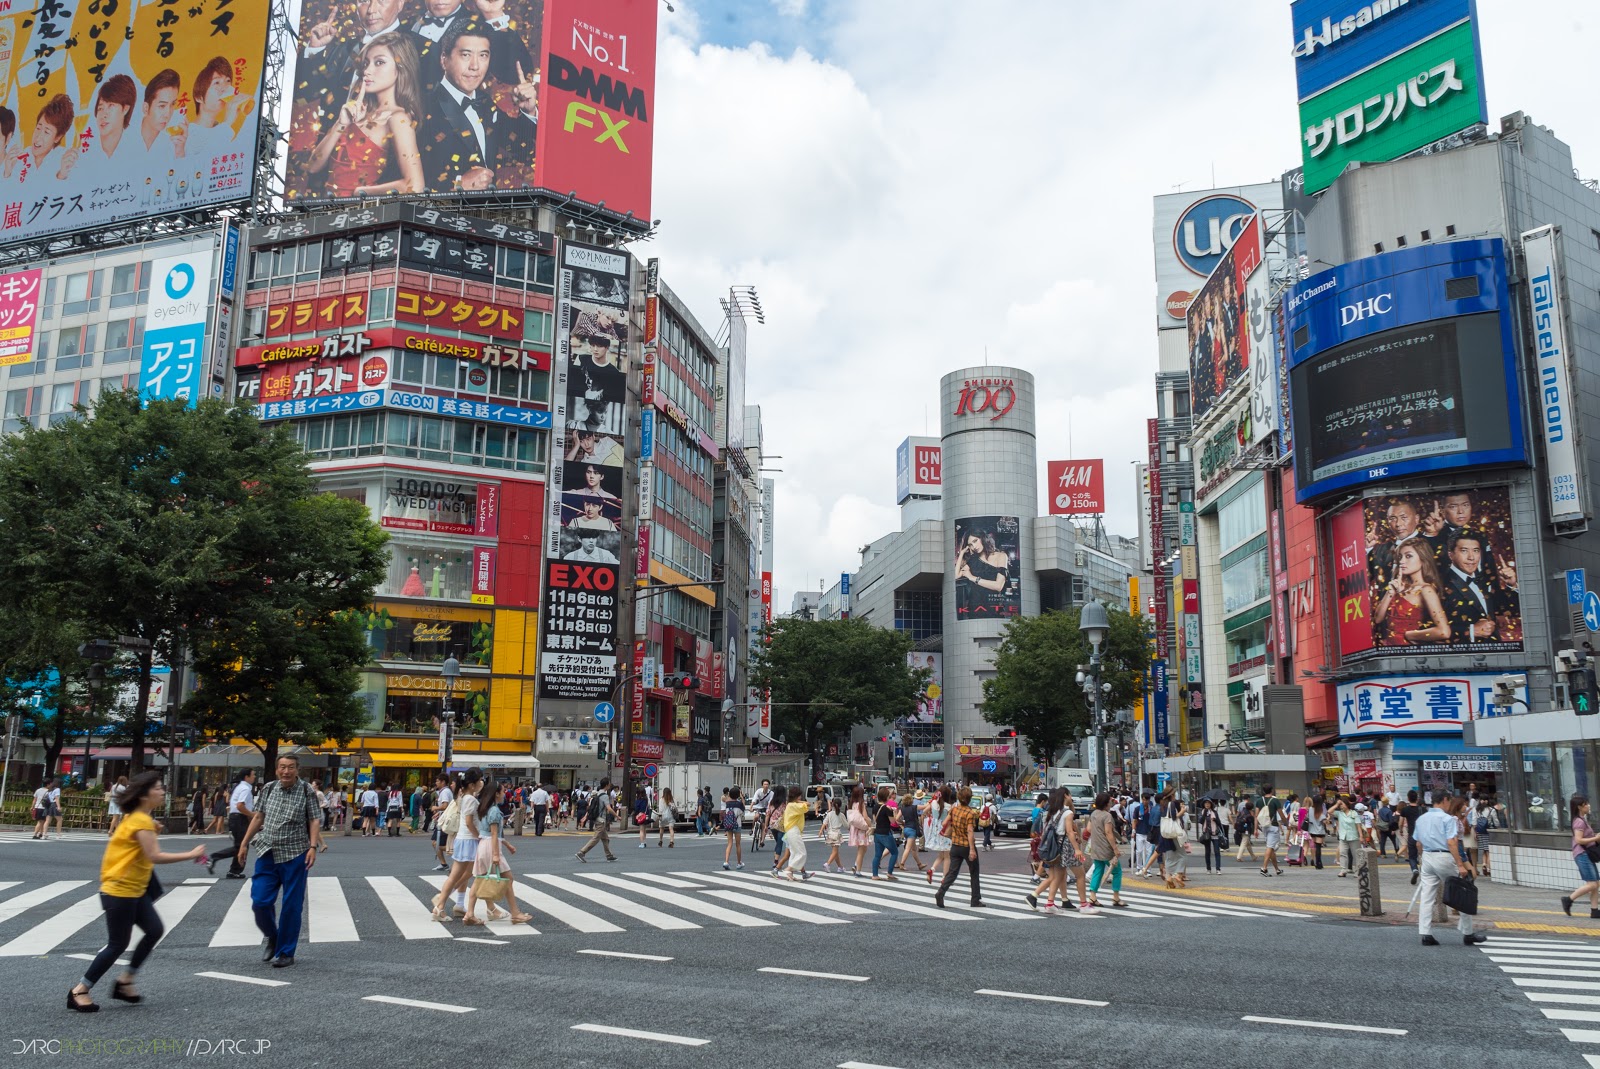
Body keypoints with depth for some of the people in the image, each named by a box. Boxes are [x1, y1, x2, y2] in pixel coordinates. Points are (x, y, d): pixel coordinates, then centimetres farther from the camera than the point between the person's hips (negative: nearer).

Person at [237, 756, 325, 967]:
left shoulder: (306, 791, -4)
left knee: (292, 906, 2)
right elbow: (258, 817, 15)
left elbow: (315, 820, -6)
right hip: (267, 854, 3)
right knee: (260, 901, -3)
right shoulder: (269, 789, 5)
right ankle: (270, 936, 28)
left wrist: (313, 847, -17)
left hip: (294, 856, -3)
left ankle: (286, 953, 16)